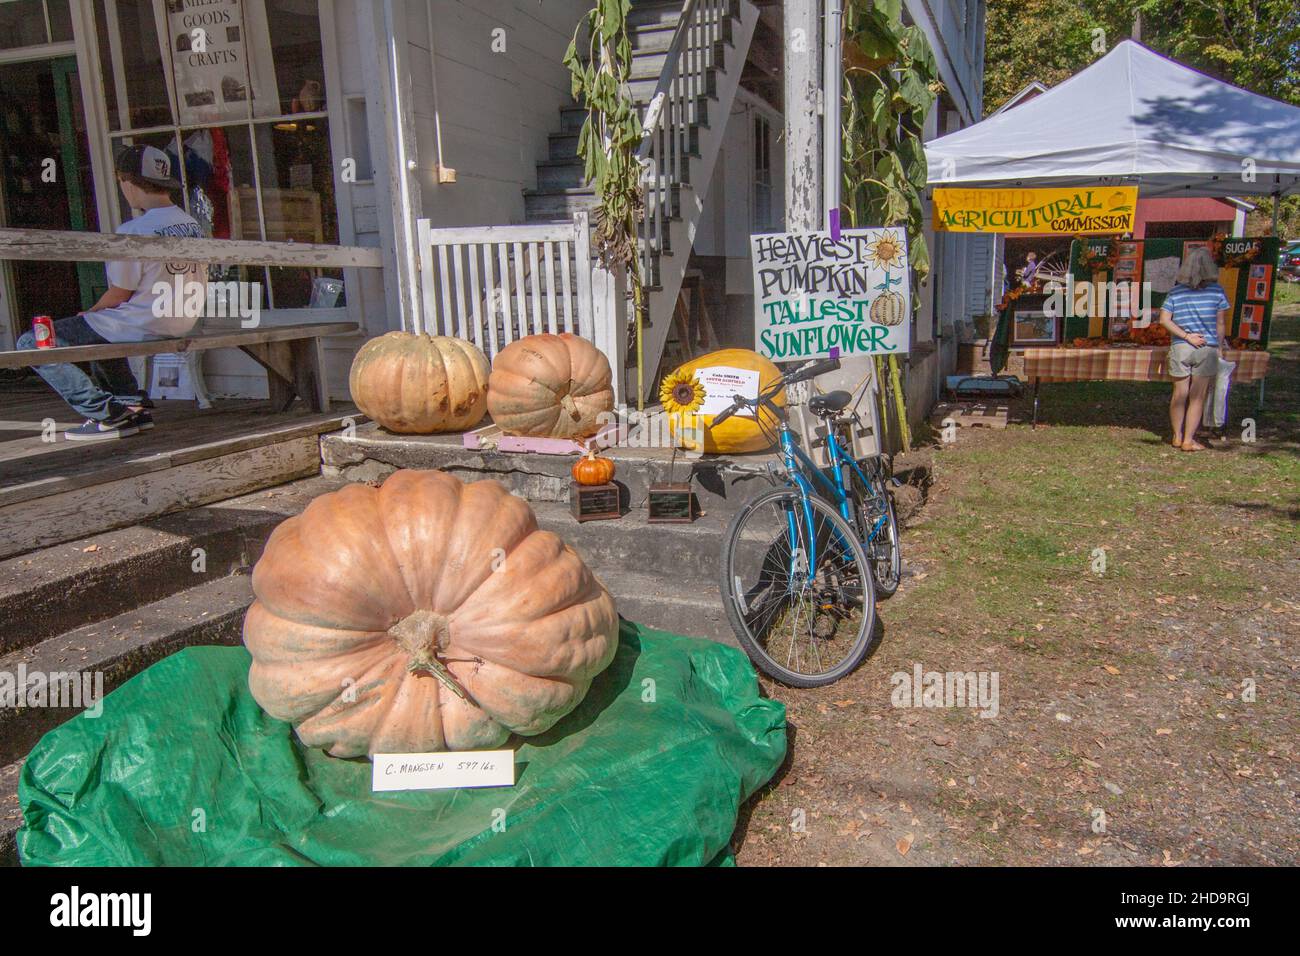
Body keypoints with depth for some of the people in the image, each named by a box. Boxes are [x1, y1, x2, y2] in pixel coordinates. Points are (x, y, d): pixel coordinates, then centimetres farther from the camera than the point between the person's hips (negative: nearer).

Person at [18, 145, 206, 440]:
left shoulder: (132, 232, -20)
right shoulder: (191, 224, 2)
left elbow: (118, 296, -14)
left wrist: (90, 314, 9)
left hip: (140, 327, -8)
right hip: (182, 324, 8)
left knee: (31, 343, 3)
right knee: (101, 331, 36)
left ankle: (107, 414, -2)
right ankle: (133, 405, 28)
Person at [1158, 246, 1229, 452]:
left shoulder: (1175, 291, 0)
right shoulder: (1217, 291, -2)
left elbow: (1164, 320, -8)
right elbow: (1221, 324, 0)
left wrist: (1186, 336, -6)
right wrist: (1220, 347, 10)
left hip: (1180, 348, 2)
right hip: (1207, 348, -1)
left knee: (1179, 394, 12)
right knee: (1198, 397, 4)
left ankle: (1177, 437, 20)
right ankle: (1188, 440, 5)